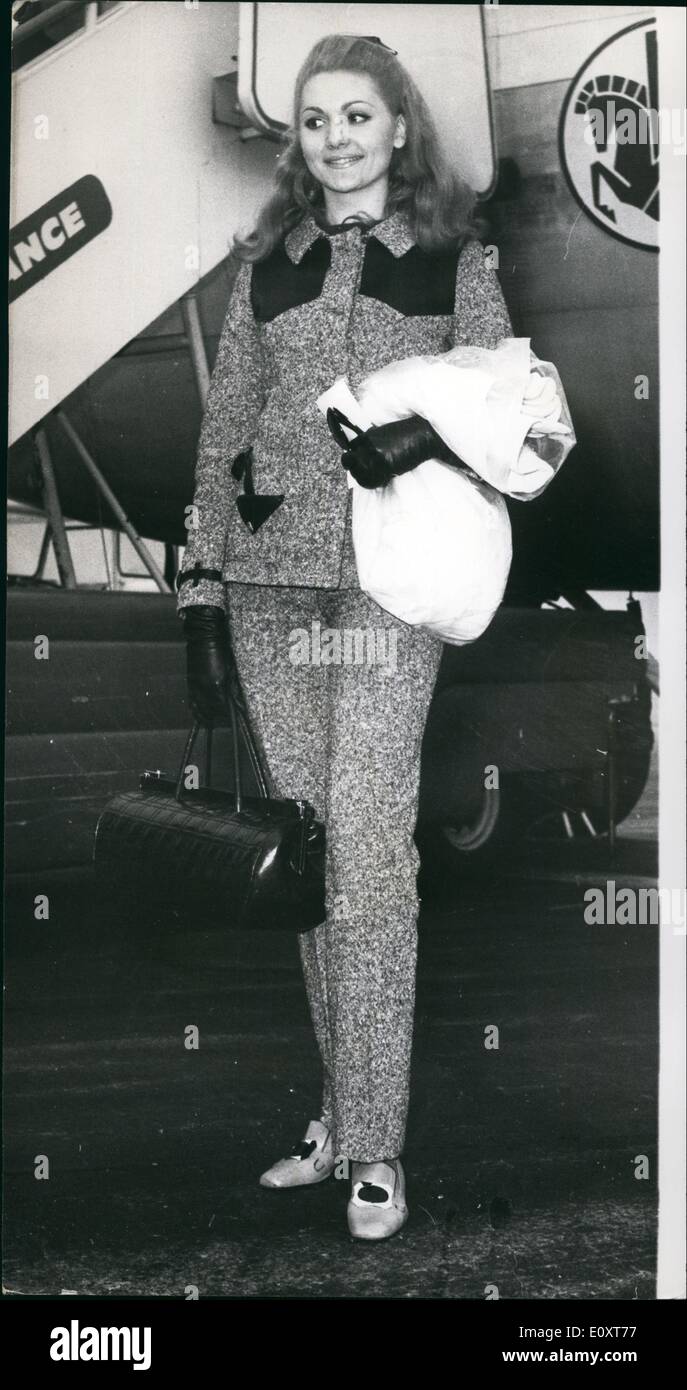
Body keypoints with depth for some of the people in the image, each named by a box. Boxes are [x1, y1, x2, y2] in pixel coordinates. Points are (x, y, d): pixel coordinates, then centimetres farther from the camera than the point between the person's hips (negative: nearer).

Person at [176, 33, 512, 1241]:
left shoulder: (451, 255, 7)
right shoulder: (265, 259, 15)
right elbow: (225, 422, 12)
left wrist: (430, 438, -17)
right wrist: (202, 588, 6)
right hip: (268, 578, 4)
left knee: (367, 853, -10)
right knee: (306, 849, 7)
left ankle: (374, 1147, -1)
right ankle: (342, 1109, 19)